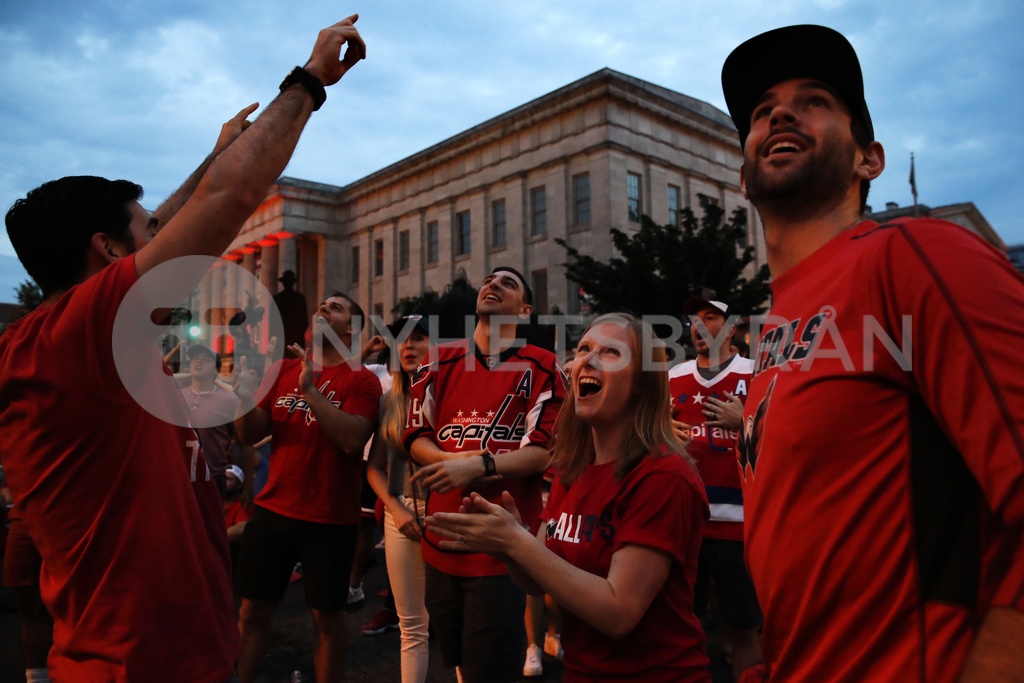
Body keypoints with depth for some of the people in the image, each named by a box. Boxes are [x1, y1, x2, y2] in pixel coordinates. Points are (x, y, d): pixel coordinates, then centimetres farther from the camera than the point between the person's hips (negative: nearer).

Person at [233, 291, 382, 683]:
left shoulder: (361, 380, -7)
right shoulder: (282, 370, 8)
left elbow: (352, 439, -21)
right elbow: (250, 434, 6)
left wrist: (311, 389, -24)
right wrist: (246, 396, -13)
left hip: (330, 519, -4)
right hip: (272, 511, 4)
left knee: (327, 617, 9)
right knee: (252, 610, 13)